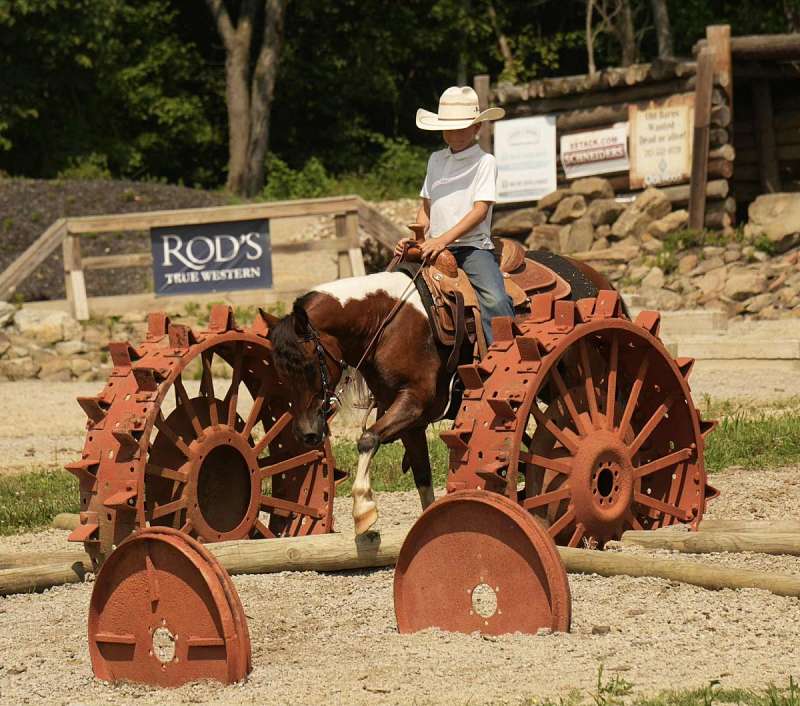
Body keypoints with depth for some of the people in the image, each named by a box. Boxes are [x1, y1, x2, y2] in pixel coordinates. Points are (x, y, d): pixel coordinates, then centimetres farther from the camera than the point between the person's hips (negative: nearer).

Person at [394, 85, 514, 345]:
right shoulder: (436, 160, 17)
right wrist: (415, 239, 1)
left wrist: (443, 240, -21)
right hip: (435, 248, 6)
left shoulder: (484, 162, -1)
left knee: (495, 301, -29)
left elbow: (480, 210, -11)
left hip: (473, 246, -6)